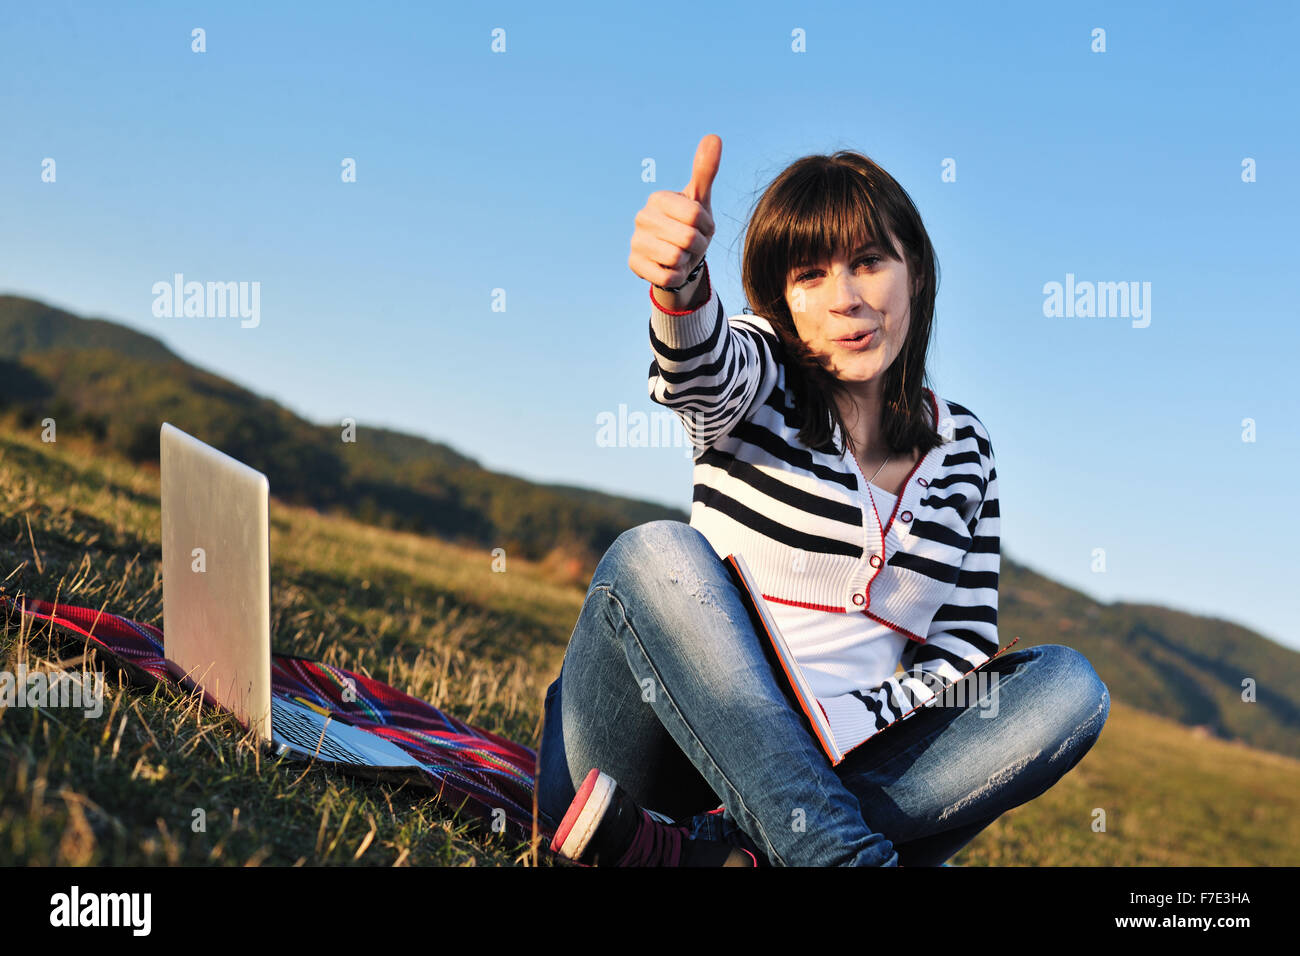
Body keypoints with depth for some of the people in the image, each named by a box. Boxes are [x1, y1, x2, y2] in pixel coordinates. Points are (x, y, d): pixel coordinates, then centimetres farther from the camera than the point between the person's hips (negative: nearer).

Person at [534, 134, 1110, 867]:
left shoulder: (964, 448, 12)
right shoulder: (756, 378, 3)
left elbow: (962, 645, 8)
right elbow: (706, 367, -23)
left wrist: (845, 720, -11)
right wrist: (680, 280, -47)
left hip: (835, 768, 3)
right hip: (671, 749, -3)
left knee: (1069, 686, -17)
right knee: (655, 553, -28)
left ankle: (715, 848, -31)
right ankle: (851, 857, -37)